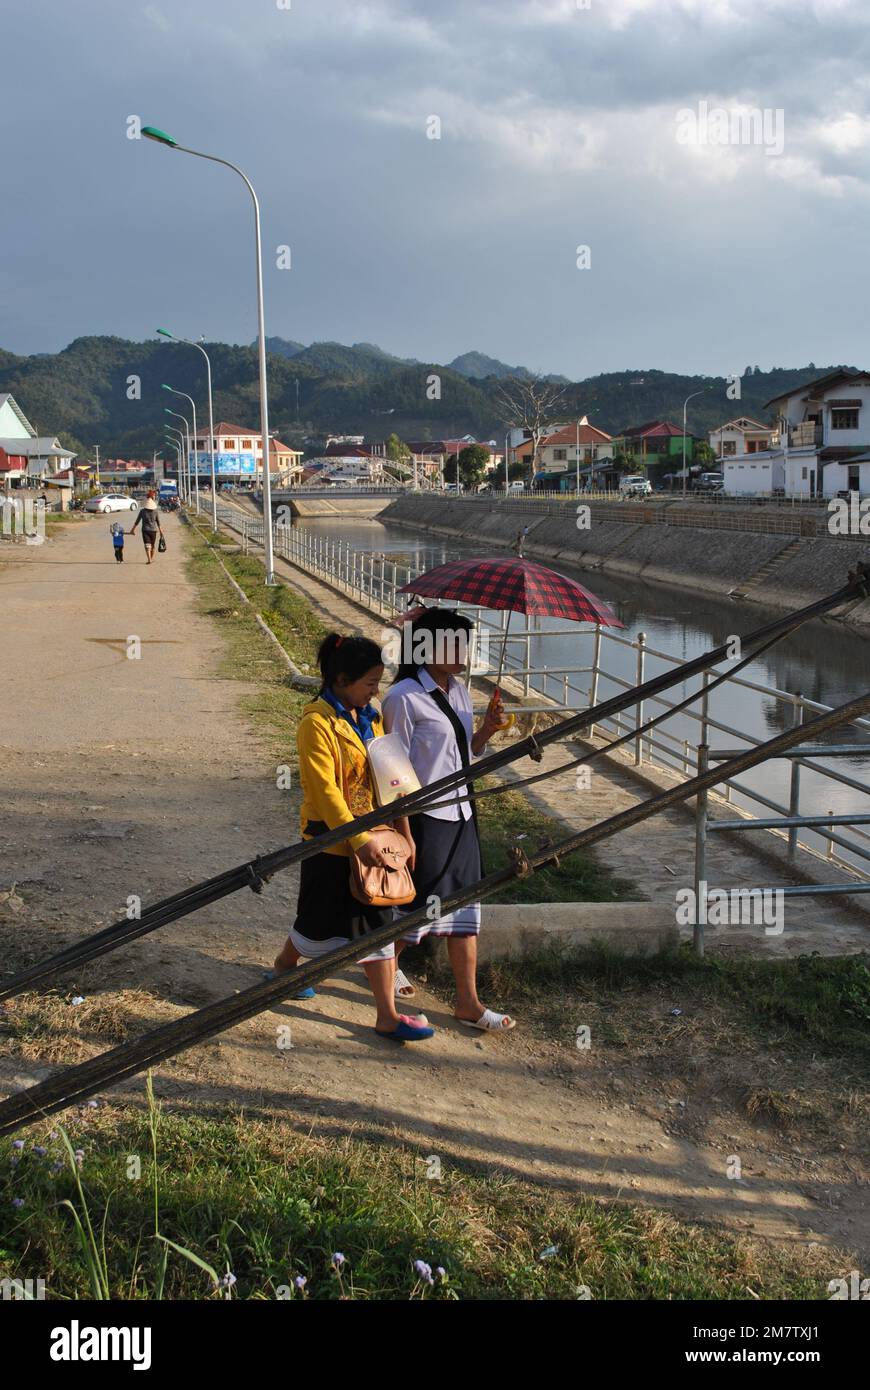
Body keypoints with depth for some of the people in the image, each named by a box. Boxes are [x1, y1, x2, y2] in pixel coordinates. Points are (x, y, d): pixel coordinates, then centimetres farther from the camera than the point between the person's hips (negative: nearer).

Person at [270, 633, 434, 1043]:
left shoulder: (369, 718, 8)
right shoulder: (317, 723, -17)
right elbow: (324, 791, -21)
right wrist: (359, 839, -25)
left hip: (369, 838, 7)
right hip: (333, 840, -7)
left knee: (376, 923, 6)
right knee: (323, 918, 10)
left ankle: (388, 1016, 9)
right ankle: (284, 965, 40)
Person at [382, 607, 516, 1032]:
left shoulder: (457, 689, 8)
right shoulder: (404, 698, -16)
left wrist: (487, 729, -2)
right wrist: (404, 835, -17)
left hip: (460, 815, 8)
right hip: (424, 819, -7)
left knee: (464, 907, 10)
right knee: (416, 906, 7)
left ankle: (468, 1002, 18)